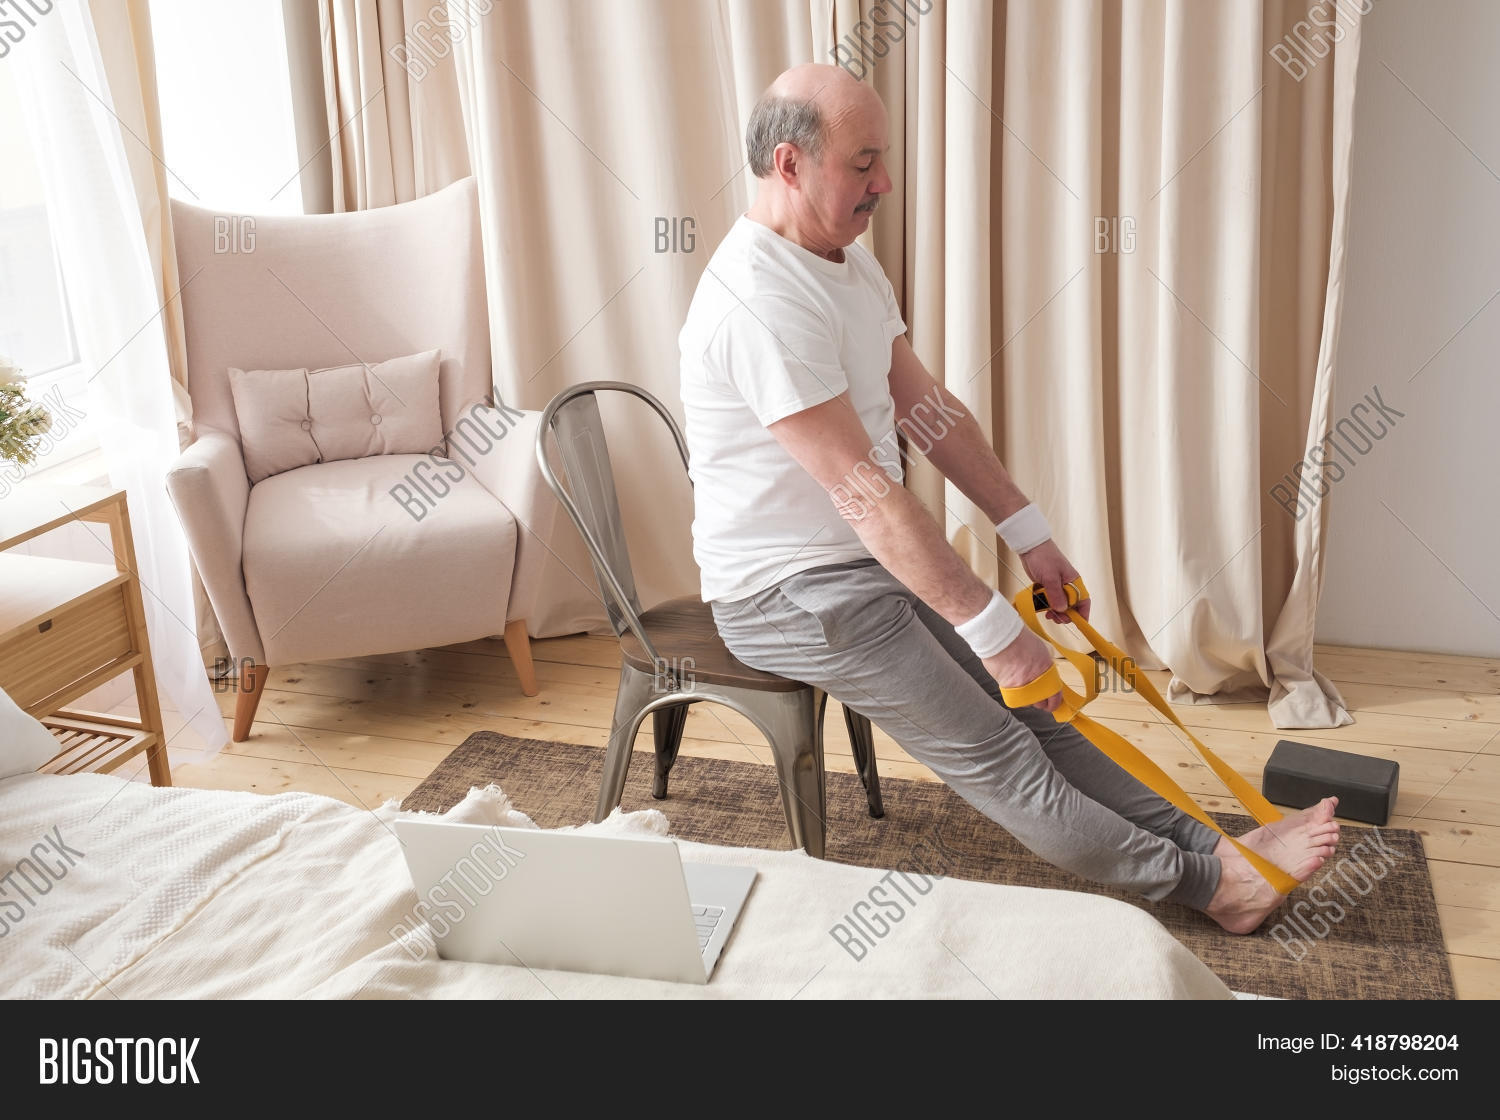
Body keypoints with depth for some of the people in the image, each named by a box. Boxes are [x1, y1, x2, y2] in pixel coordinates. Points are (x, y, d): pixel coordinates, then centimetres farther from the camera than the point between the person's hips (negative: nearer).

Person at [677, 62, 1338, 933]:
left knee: (1034, 707, 2)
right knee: (995, 755, -8)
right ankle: (1203, 883, -3)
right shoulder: (759, 299, -25)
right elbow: (860, 487, -29)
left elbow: (926, 408, 12)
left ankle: (1211, 847, 2)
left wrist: (1032, 534, 8)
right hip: (785, 591, -9)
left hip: (870, 559, 9)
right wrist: (994, 627, -27)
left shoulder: (851, 265, 7)